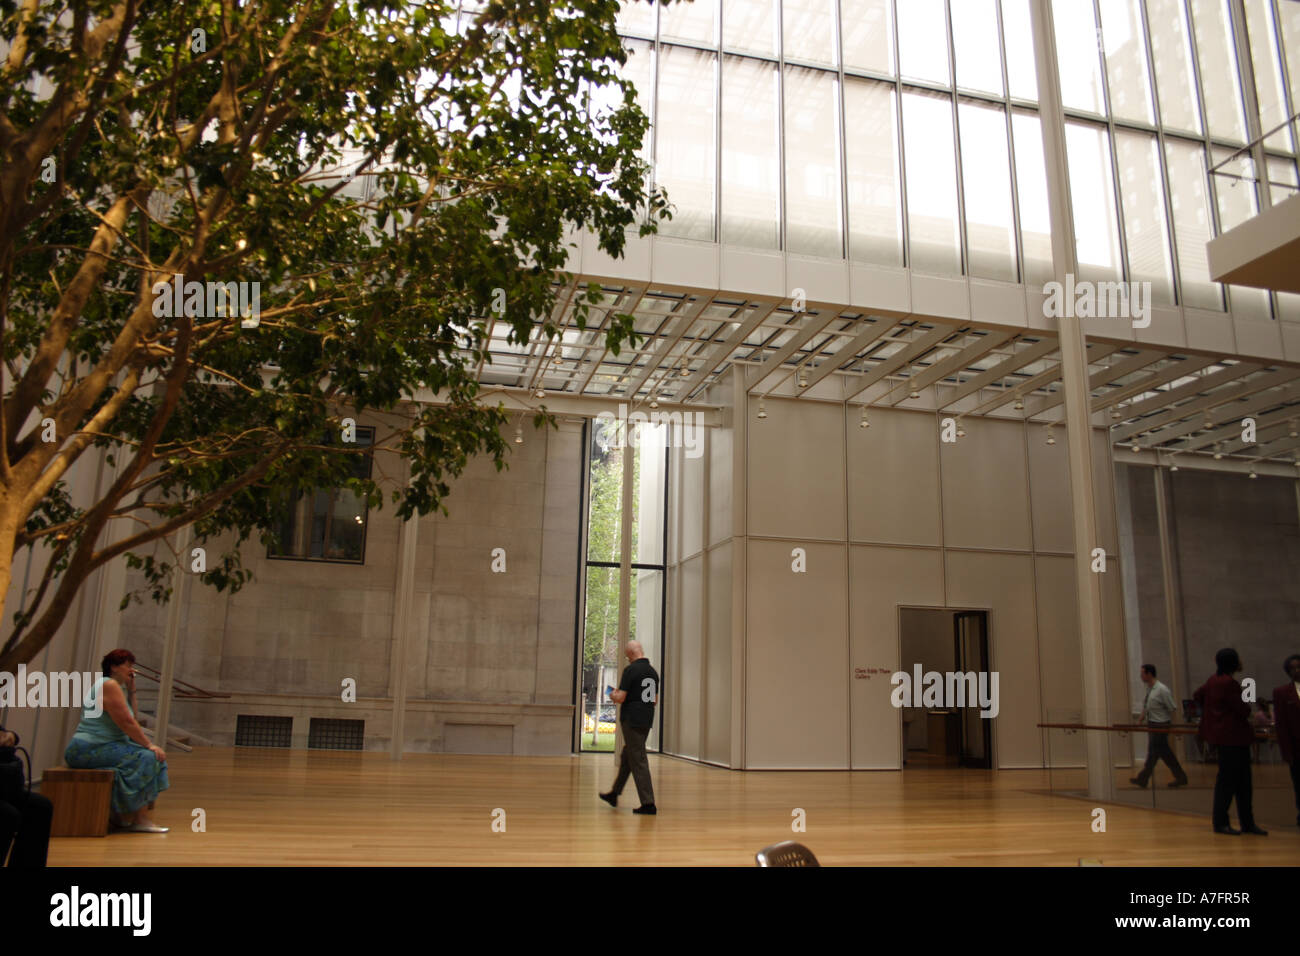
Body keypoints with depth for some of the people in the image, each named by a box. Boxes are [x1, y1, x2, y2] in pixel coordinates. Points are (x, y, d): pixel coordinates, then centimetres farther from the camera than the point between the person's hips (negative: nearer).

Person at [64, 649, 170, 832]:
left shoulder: (118, 686, 18)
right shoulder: (109, 685, -14)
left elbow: (131, 718, 17)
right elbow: (126, 723, -19)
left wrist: (131, 689, 12)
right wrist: (149, 745, -14)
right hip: (89, 750, -11)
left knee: (152, 755, 7)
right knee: (145, 758, -20)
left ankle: (122, 816, 7)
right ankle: (140, 820, -20)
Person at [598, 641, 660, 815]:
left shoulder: (631, 669, -13)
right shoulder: (653, 672, 10)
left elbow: (621, 697, -16)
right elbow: (655, 701, 15)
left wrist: (613, 696, 5)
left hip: (632, 720, -8)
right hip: (647, 721, 8)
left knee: (638, 761, -4)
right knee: (627, 757, 20)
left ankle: (648, 803, -4)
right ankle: (614, 794, 31)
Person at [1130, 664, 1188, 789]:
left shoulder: (1162, 690, -19)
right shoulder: (1148, 689, 7)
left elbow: (1172, 709, -15)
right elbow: (1145, 706, 17)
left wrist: (1171, 725, -13)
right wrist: (1140, 721, 15)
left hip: (1160, 725, -9)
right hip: (1152, 724, 9)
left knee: (1153, 753, 1)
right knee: (1165, 753, 14)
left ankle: (1142, 779, 9)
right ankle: (1180, 778, 23)